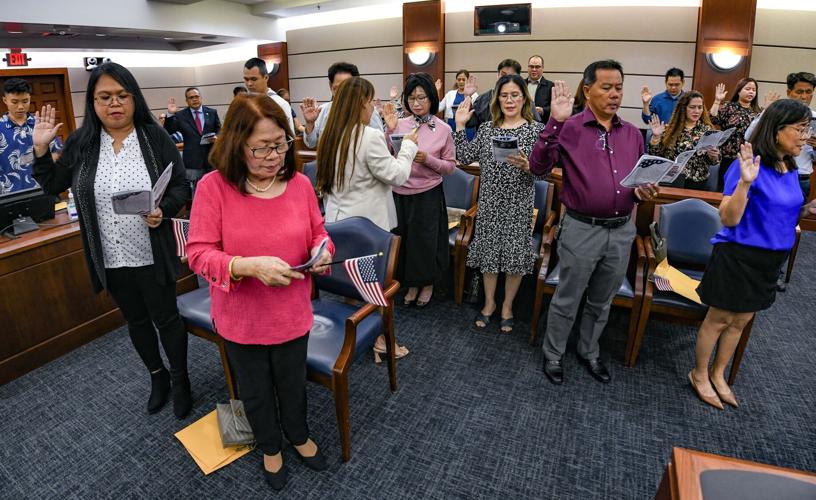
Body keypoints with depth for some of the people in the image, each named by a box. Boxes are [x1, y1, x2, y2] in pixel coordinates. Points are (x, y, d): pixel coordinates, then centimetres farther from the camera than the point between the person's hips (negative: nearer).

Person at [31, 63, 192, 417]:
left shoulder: (155, 138, -7)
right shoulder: (81, 143, 2)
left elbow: (181, 187, -6)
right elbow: (53, 185, 12)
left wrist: (164, 210, -24)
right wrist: (40, 148, -1)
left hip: (151, 255, -3)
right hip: (110, 259, 4)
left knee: (166, 318, 9)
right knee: (136, 320, 18)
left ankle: (180, 379, 30)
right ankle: (157, 376, 40)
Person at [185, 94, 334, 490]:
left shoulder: (300, 183, -8)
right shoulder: (213, 186, -17)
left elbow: (317, 233, 4)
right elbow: (198, 253, -17)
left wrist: (322, 252, -19)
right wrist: (249, 266, -33)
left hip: (292, 313, 2)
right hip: (242, 318, -1)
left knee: (293, 383, 25)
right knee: (256, 391, 23)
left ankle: (298, 435, 55)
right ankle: (270, 447, 52)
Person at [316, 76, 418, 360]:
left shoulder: (331, 135, 6)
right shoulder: (370, 137, -18)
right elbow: (396, 176, -14)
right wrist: (408, 145, 0)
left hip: (339, 219, 7)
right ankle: (378, 339, 21)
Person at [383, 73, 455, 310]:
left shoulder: (443, 129, -5)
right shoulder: (400, 124, 1)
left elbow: (450, 166, -2)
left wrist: (427, 159, -18)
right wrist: (390, 130, -12)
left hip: (427, 195, -2)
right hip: (400, 194, 3)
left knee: (425, 241, 9)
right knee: (403, 239, 13)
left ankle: (427, 283, 35)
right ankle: (411, 284, 35)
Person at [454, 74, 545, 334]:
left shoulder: (536, 129, -3)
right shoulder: (486, 128, 7)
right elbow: (465, 158, 0)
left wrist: (526, 165, -27)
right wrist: (460, 126, -4)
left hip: (519, 204, -2)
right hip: (489, 201, 3)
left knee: (514, 254, 6)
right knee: (488, 251, 11)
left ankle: (507, 305, 28)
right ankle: (489, 302, 31)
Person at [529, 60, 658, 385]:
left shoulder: (633, 134, 9)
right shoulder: (569, 129, -6)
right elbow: (538, 167, -19)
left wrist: (644, 191, -6)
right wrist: (555, 122, -25)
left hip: (622, 230, 5)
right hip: (581, 229, -5)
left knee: (601, 302, 20)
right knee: (567, 300, 9)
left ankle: (589, 351, 40)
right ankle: (553, 355, 29)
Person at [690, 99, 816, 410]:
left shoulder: (791, 170, 7)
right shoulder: (749, 165, -18)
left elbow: (778, 215, 17)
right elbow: (729, 219, -23)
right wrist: (745, 182, -35)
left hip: (770, 259, 8)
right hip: (739, 256, -8)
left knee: (741, 321, 18)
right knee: (719, 319, 6)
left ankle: (717, 375, 35)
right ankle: (699, 375, 25)